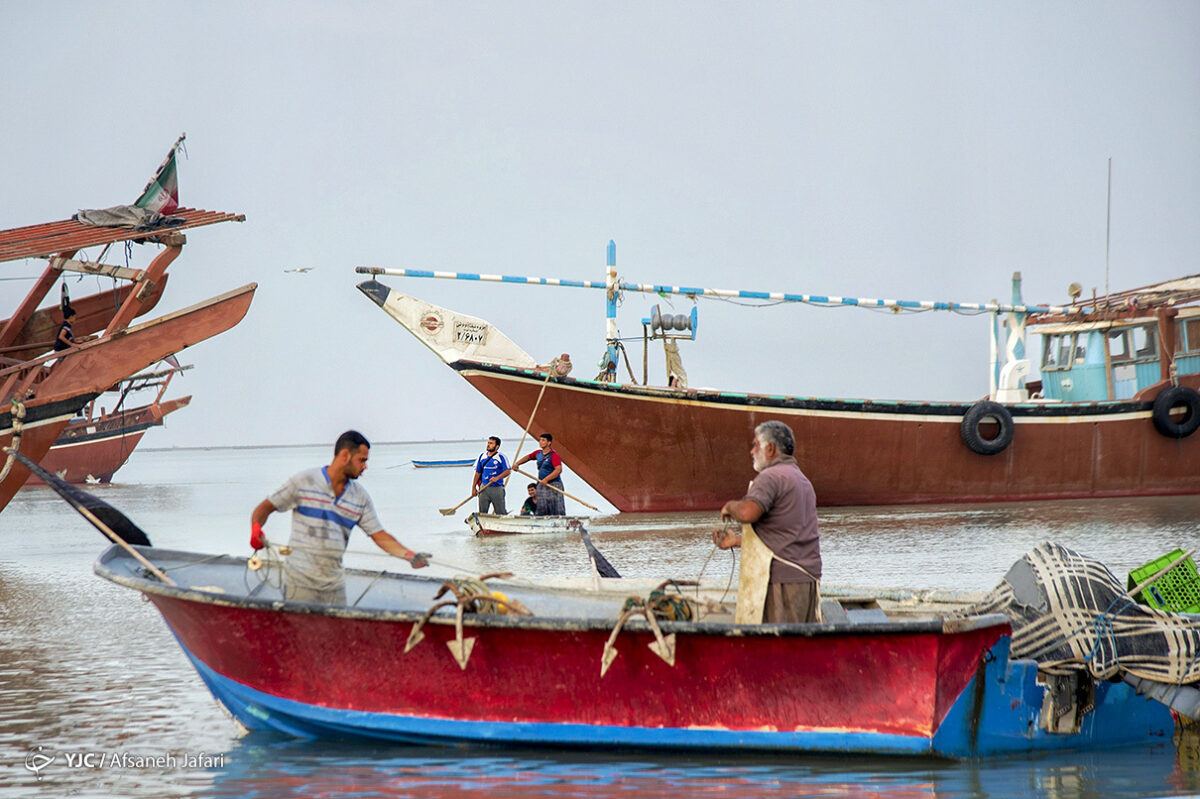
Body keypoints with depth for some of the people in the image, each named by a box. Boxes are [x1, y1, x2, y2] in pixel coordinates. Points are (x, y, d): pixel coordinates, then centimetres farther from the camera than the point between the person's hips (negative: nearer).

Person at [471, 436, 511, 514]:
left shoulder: (501, 457, -3)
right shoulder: (482, 457, 10)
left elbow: (508, 471, -9)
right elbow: (478, 473, 14)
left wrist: (497, 478, -23)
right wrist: (473, 487, 9)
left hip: (497, 488, -4)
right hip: (484, 488, 4)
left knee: (501, 513, 0)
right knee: (482, 513, 4)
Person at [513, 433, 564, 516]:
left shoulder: (554, 455, -13)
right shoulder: (538, 453, 11)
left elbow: (558, 470, -25)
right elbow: (528, 457, 32)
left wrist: (546, 479, -29)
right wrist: (517, 464, 22)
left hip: (553, 484, -8)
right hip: (541, 485, 8)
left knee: (557, 511, -10)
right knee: (541, 511, 6)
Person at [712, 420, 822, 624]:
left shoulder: (771, 476, -8)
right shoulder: (802, 480, 24)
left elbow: (748, 512, -26)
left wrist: (730, 506, -4)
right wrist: (737, 540, 26)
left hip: (781, 580, -9)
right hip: (809, 579, 9)